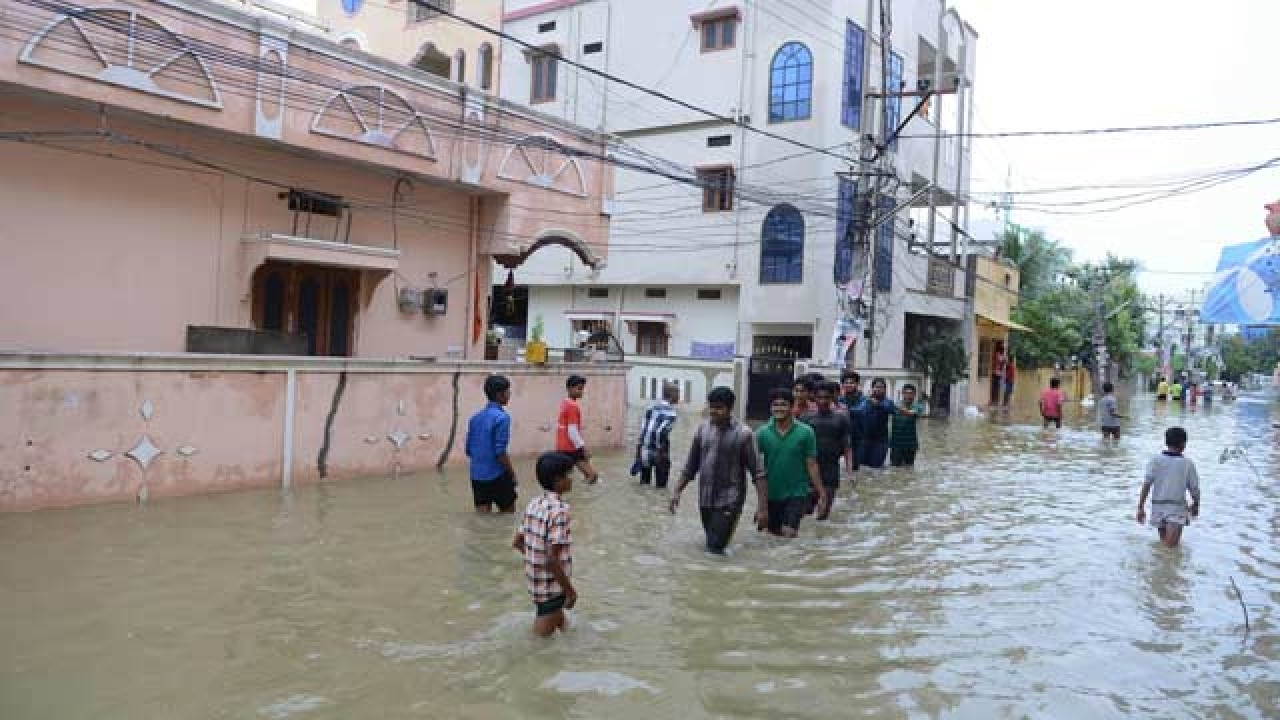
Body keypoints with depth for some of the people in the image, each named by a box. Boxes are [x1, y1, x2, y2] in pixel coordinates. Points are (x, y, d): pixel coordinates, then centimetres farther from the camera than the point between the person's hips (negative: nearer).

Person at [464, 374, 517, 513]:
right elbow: (500, 452, -18)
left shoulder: (476, 417, 9)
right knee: (508, 514, 11)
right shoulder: (501, 417, -14)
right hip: (497, 475, -6)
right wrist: (512, 473, -8)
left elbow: (469, 449, 12)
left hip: (477, 475, 7)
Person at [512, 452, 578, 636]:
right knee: (545, 635, 6)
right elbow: (552, 559, -26)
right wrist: (570, 590, -17)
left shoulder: (534, 504, 2)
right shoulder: (559, 510, -23)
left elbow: (517, 543, 11)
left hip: (534, 581, 8)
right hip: (551, 586, -8)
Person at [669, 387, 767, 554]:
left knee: (714, 549, -14)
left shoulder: (743, 434, -9)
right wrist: (677, 491, 7)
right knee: (711, 546, 13)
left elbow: (758, 473, -10)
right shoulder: (702, 430, 4)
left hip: (729, 502, -5)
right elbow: (691, 466, 13)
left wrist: (763, 506, -16)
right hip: (705, 501, 5)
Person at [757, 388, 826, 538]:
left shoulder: (805, 432, -8)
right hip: (771, 494, 2)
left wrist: (821, 492, -4)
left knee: (789, 533, -18)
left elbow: (811, 464, -3)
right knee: (775, 534, 16)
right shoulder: (762, 433, -4)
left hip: (796, 493, -2)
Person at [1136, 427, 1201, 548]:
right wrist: (1195, 505, 24)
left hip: (1158, 506, 3)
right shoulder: (1188, 463, -1)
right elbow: (1194, 489, 5)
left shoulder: (1155, 460, 0)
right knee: (1171, 545, -13)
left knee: (1163, 542, 23)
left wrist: (1141, 507, -3)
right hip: (1177, 507, -3)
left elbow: (1146, 485, -7)